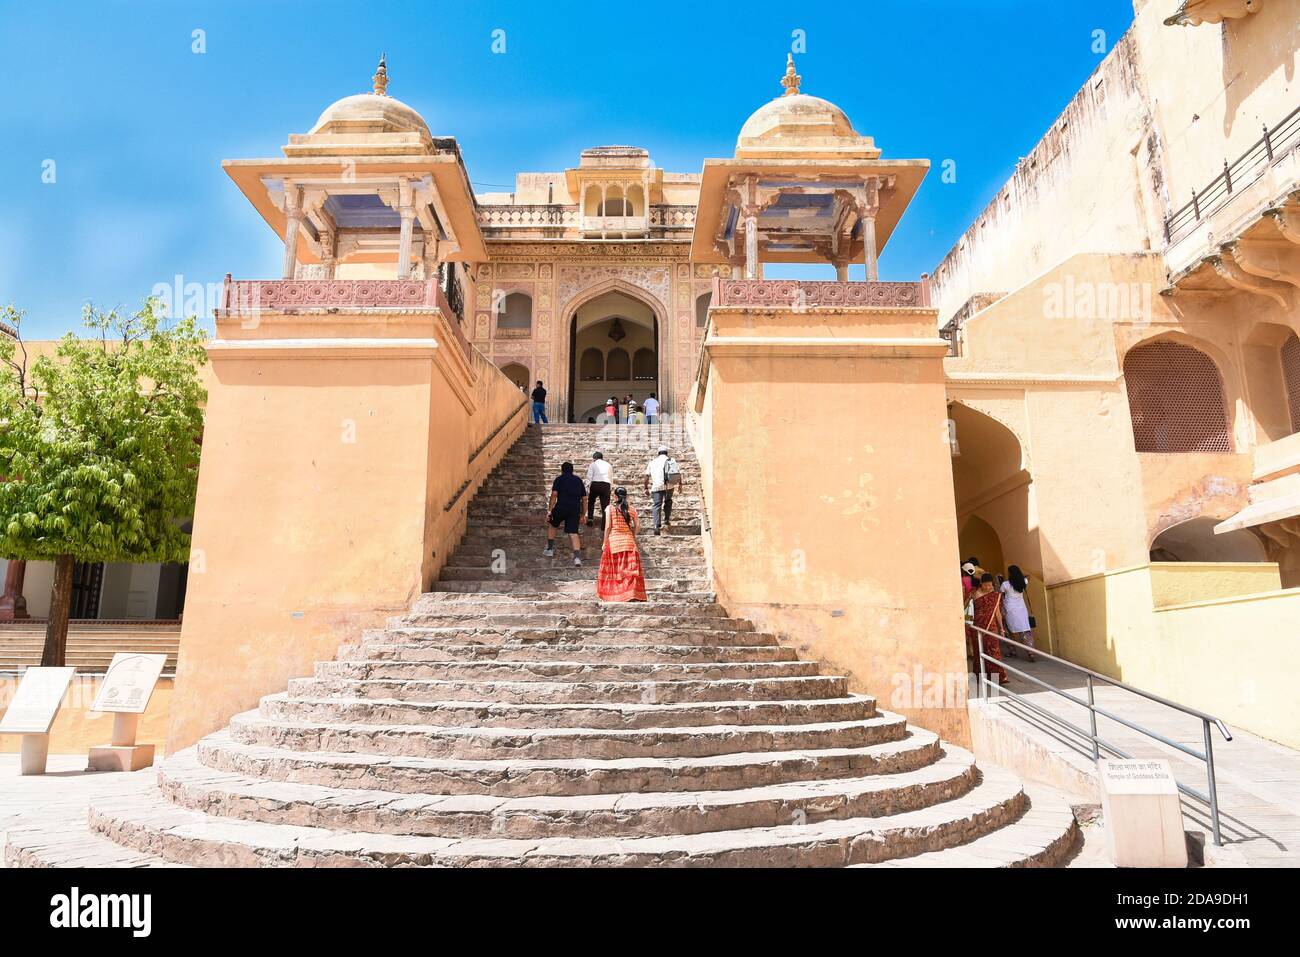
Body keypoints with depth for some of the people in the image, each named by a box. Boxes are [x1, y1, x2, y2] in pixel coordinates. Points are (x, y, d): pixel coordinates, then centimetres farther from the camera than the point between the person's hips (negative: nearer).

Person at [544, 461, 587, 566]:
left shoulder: (559, 479, 9)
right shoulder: (578, 480, 20)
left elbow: (554, 495, -5)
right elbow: (584, 499, 18)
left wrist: (549, 510, -5)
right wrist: (582, 515, 23)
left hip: (561, 507, -2)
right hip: (575, 510, 2)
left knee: (552, 525, 24)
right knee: (573, 532, 0)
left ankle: (550, 549, 28)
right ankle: (577, 557, -17)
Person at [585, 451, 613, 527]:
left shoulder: (593, 465, 9)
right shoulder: (608, 465, 19)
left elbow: (589, 477, 1)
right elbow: (611, 478, 14)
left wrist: (587, 488, 2)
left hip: (595, 484, -1)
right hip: (606, 485, 1)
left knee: (591, 502, 20)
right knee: (605, 505, 4)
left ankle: (589, 520, 12)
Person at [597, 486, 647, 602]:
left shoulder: (610, 509, -3)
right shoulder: (632, 510, 4)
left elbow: (607, 527, -5)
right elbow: (638, 526, 2)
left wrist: (605, 543, 1)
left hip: (614, 541, -2)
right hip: (629, 542, 2)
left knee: (614, 570, 7)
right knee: (630, 569, 2)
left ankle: (613, 595, 9)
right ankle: (632, 594, -6)